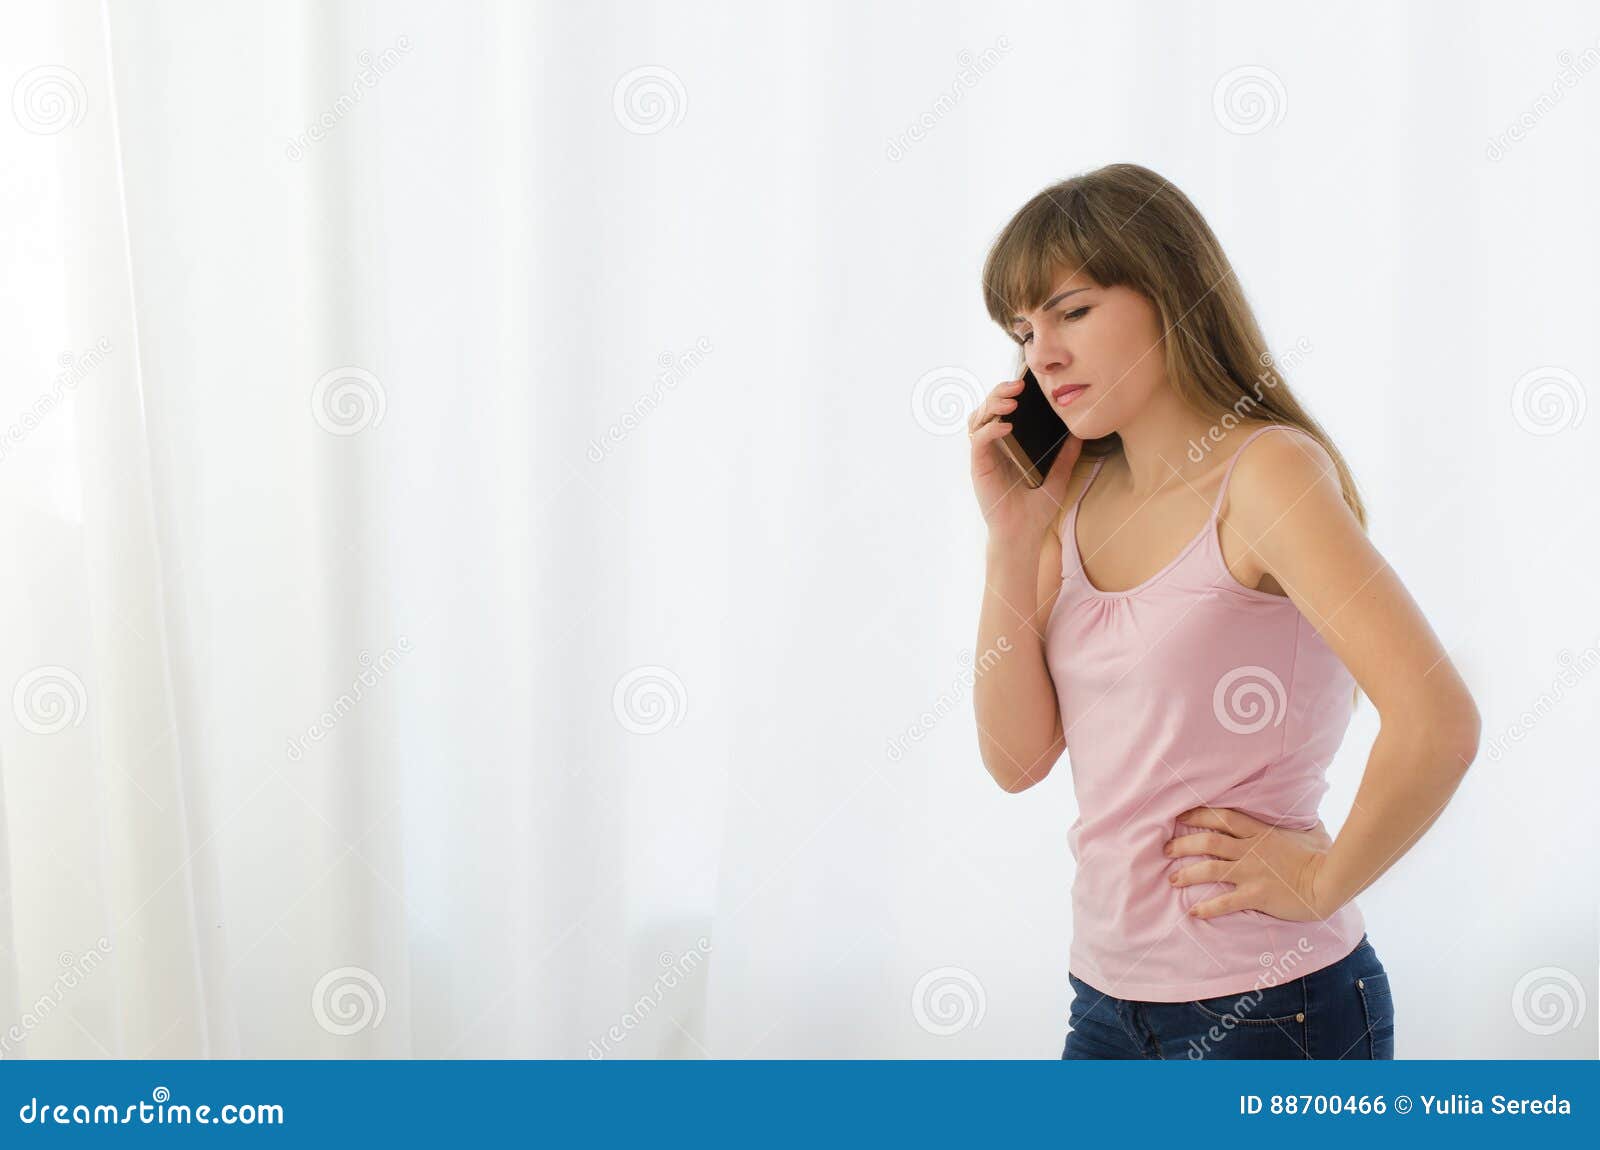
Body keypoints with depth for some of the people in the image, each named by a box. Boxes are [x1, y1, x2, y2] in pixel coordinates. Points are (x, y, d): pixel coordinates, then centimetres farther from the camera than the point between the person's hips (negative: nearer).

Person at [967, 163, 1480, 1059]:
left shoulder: (1268, 470, -15)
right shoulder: (1079, 499, 6)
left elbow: (1438, 724, -25)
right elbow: (1017, 758, 0)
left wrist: (1320, 879, -14)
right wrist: (1013, 539, -6)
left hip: (1271, 1006, -6)